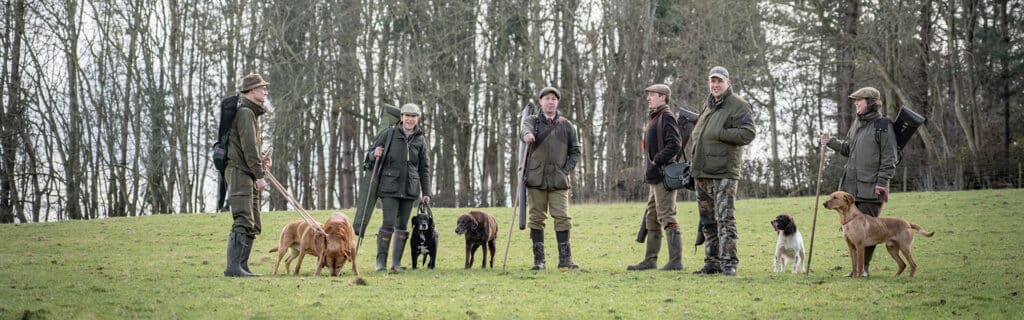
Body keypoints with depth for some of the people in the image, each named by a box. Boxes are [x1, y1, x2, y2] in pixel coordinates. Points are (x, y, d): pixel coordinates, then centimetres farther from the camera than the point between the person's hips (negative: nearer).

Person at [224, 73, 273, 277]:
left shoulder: (252, 113, 22)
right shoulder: (245, 113, -10)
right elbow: (248, 147, -18)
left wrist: (260, 160, 9)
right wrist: (259, 175, -19)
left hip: (248, 175, 10)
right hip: (240, 173, -10)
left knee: (253, 226, 9)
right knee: (244, 222, -15)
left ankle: (242, 267, 10)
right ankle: (233, 266, -17)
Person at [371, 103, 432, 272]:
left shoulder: (420, 140, 9)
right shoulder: (390, 133, 1)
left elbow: (424, 168, 13)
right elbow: (372, 151, 10)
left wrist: (426, 192, 9)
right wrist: (376, 153, -14)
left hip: (410, 188, 3)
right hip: (390, 186, -3)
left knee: (402, 225, 6)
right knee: (389, 223, -9)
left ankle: (396, 262, 13)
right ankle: (381, 260, 4)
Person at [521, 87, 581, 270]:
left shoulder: (566, 126, 11)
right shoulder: (533, 120, 8)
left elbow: (575, 151, 14)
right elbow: (526, 128, -16)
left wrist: (566, 171, 0)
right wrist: (527, 134, -41)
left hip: (559, 180, 0)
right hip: (535, 179, 0)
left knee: (562, 218, -6)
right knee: (536, 218, 1)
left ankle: (564, 258, -1)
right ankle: (538, 260, 6)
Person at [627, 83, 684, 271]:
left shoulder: (666, 117, -9)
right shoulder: (654, 117, 20)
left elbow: (674, 145, -20)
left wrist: (656, 161, -19)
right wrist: (649, 168, 15)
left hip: (663, 176, -10)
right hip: (654, 178, 10)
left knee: (667, 217, -10)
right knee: (652, 219, 13)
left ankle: (676, 261, -10)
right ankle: (650, 260, 20)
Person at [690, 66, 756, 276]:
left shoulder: (738, 106, -6)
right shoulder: (707, 106, 19)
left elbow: (748, 133, -19)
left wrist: (718, 134, -18)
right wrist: (694, 163, 22)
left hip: (723, 173, -8)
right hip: (702, 173, 8)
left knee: (724, 219, -12)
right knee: (708, 221, 11)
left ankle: (728, 263, -11)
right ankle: (712, 263, 17)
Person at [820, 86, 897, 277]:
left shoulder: (883, 126, -7)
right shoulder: (856, 125, 17)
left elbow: (889, 159, -10)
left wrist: (882, 182, -16)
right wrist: (831, 143, 10)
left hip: (871, 187, -8)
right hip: (852, 186, 8)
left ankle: (864, 267, 1)